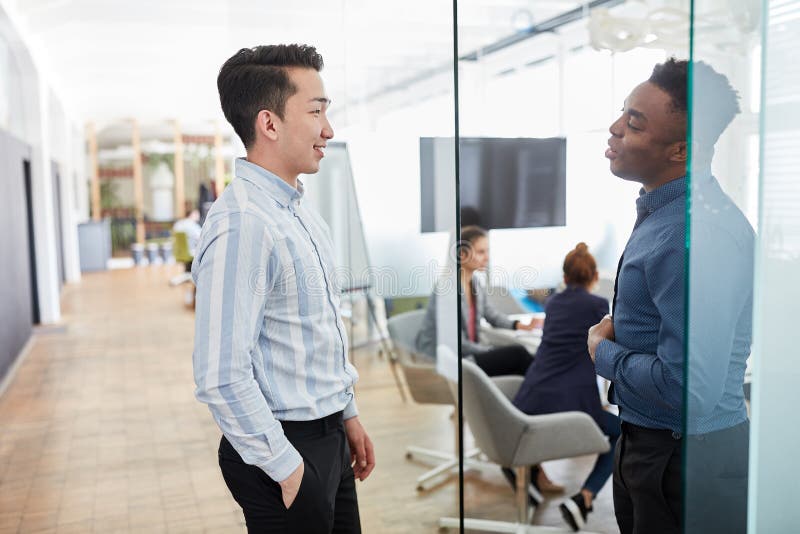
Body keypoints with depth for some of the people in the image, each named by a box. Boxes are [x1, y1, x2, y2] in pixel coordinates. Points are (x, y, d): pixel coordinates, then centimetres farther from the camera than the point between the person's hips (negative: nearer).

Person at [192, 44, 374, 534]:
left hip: (329, 438, 8)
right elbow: (221, 378, -26)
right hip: (285, 448, -8)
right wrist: (286, 466, -17)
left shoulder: (301, 210, 6)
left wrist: (347, 415, 15)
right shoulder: (242, 226, -24)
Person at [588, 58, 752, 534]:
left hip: (687, 461, -9)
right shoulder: (662, 211, 4)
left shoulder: (691, 237, -29)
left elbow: (688, 389, -33)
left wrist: (604, 354, -16)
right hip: (645, 441, 9)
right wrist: (618, 323, 1)